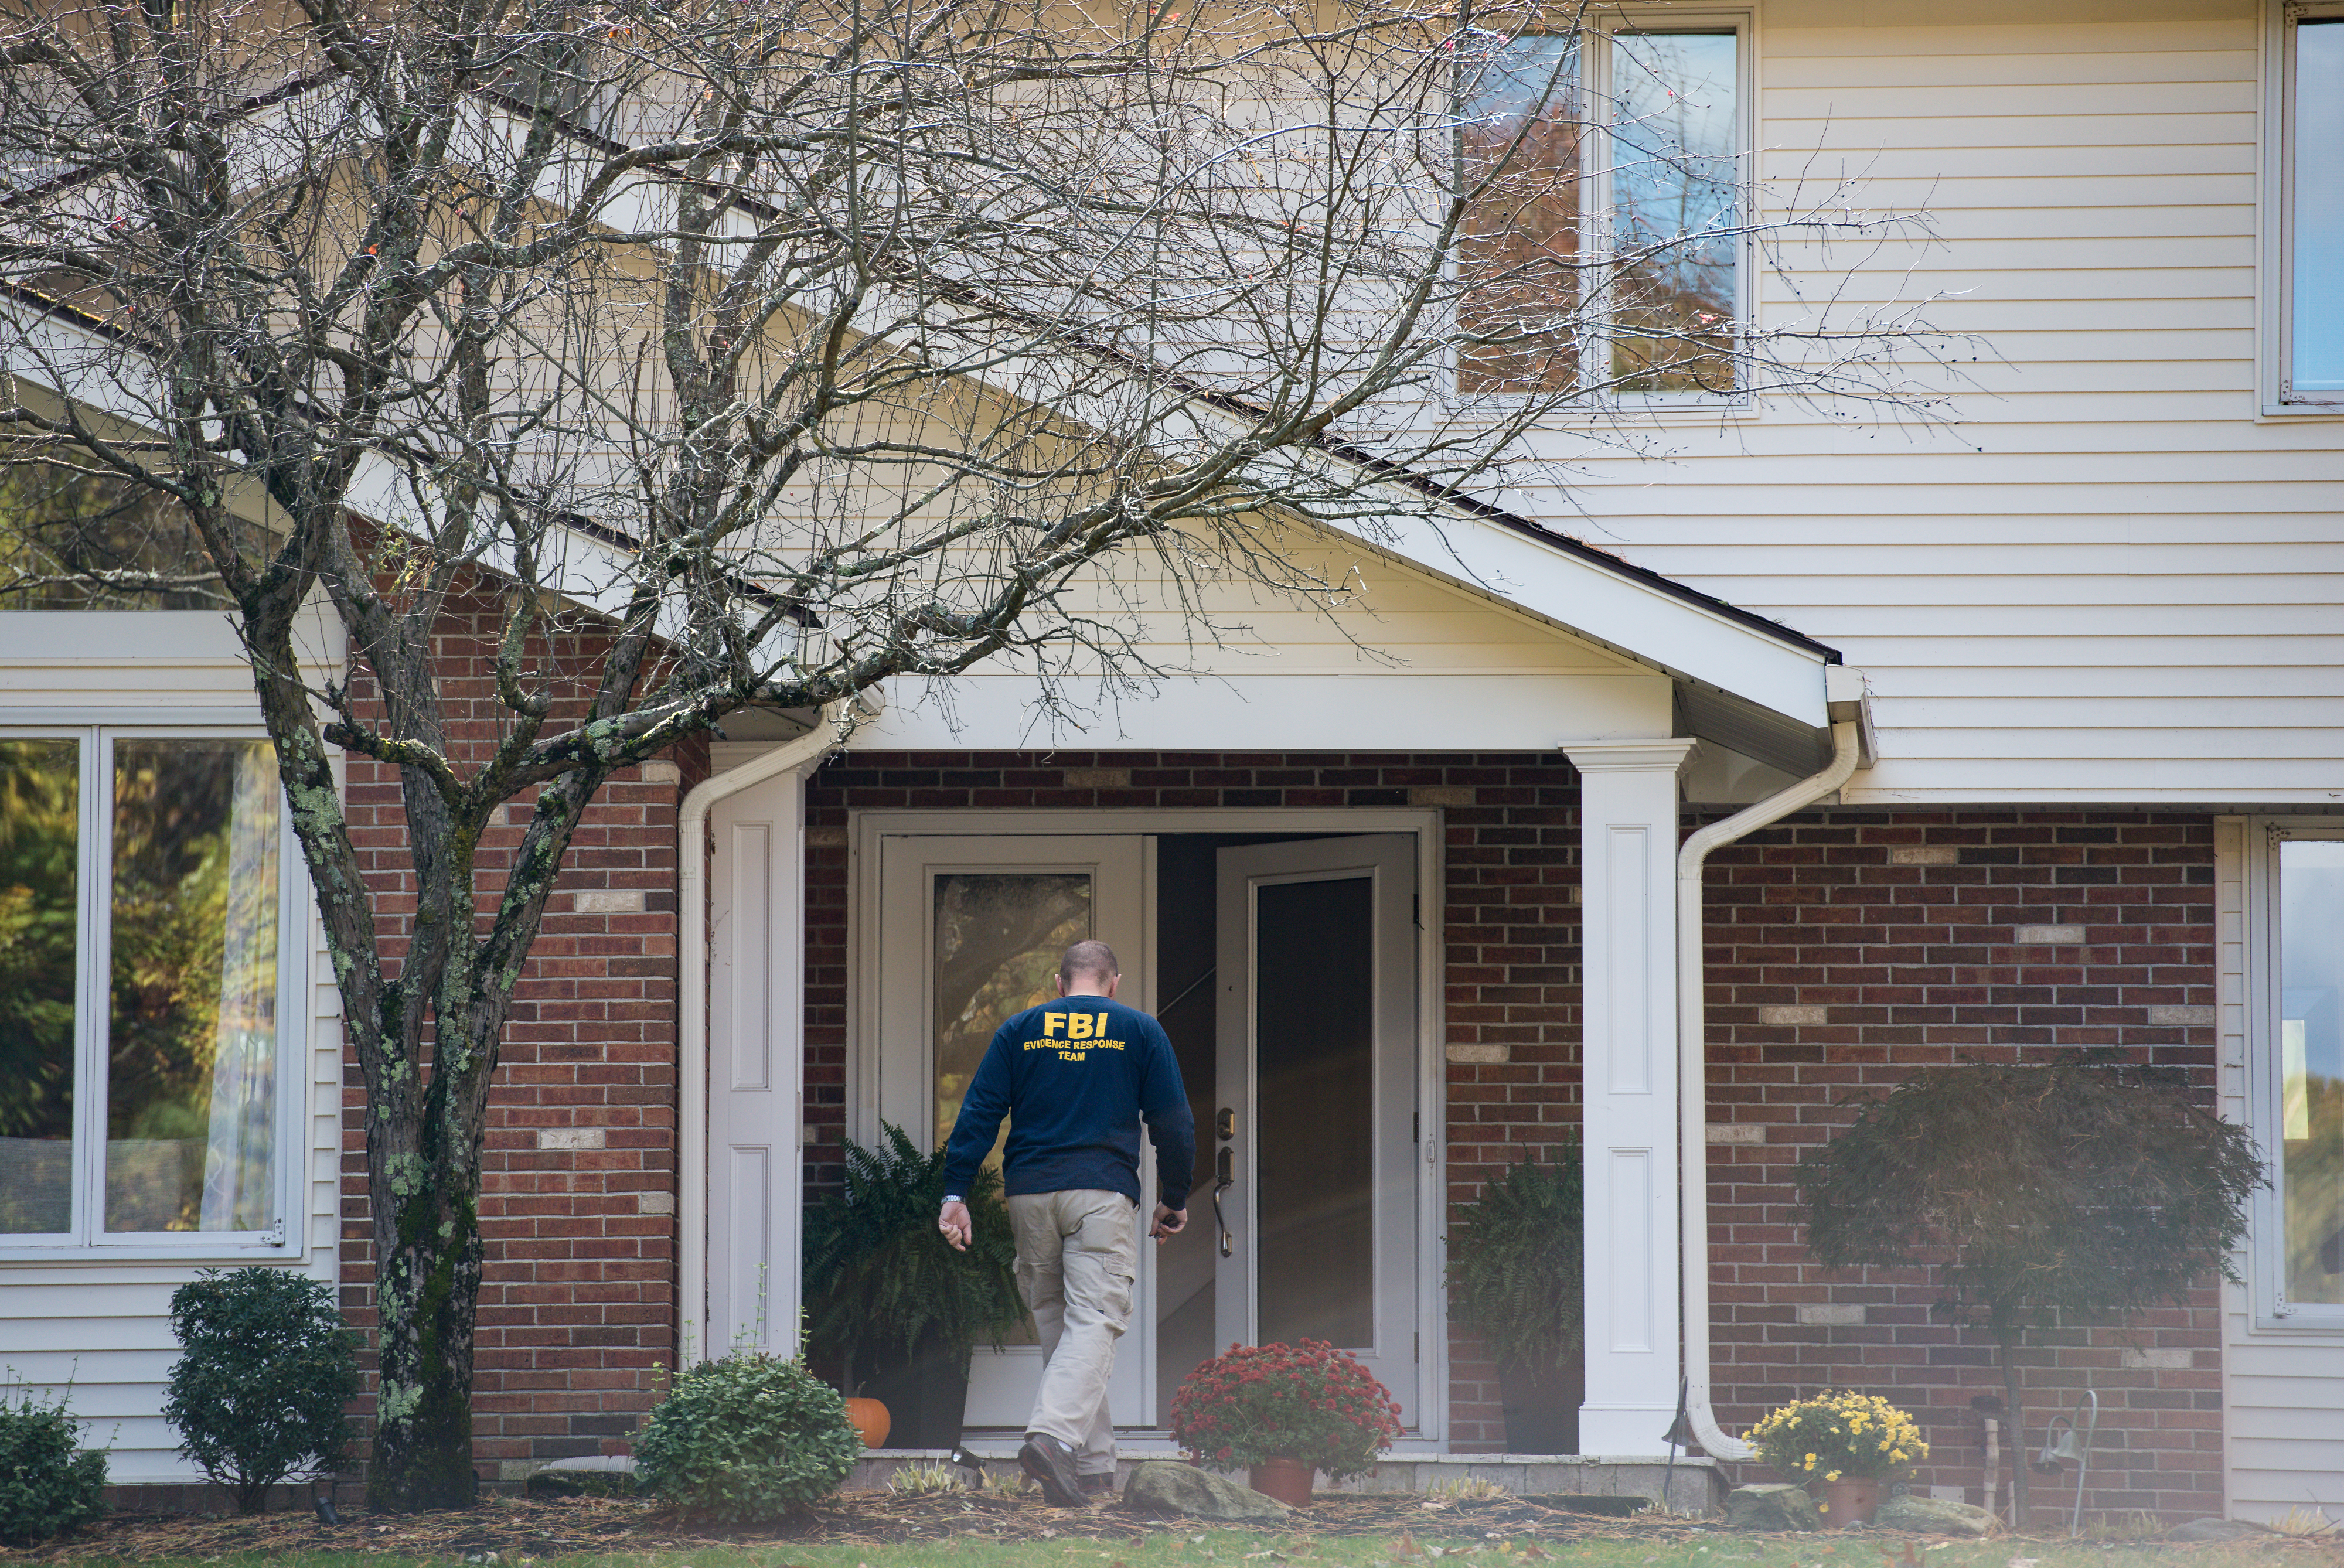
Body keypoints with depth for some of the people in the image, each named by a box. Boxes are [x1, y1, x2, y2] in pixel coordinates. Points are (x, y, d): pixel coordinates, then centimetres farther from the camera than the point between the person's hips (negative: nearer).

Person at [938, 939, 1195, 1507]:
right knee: (1095, 1320, -9)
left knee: (1055, 1322, 12)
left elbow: (978, 1114, 4)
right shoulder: (1140, 1030, 7)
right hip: (1102, 1193, -3)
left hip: (1028, 1193, 3)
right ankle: (1054, 1435, -31)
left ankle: (1093, 1464, 13)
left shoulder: (1018, 1030, 12)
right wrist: (1174, 1200, 17)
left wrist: (956, 1193, 2)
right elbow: (1174, 1123, 7)